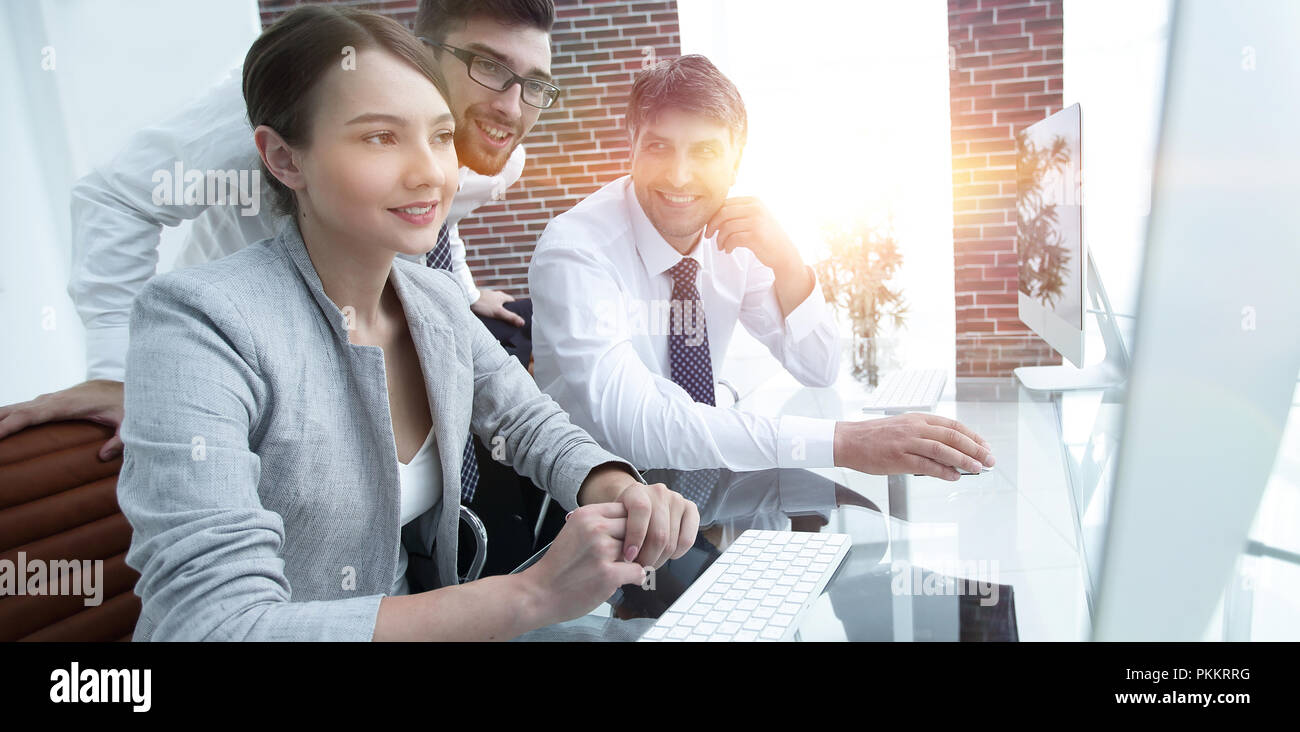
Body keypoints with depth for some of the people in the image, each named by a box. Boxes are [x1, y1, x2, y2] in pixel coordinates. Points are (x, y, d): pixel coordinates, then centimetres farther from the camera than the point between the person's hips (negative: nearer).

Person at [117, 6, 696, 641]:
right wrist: (532, 595, -32)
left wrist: (611, 487, -16)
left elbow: (530, 422, 6)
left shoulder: (440, 302, -1)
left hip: (424, 609, 6)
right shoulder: (197, 322, -21)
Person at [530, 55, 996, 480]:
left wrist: (785, 262, -19)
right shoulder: (575, 250, -21)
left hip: (696, 487, 6)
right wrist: (840, 442, -39)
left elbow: (818, 371, -1)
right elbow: (628, 422, -34)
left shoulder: (731, 237, -4)